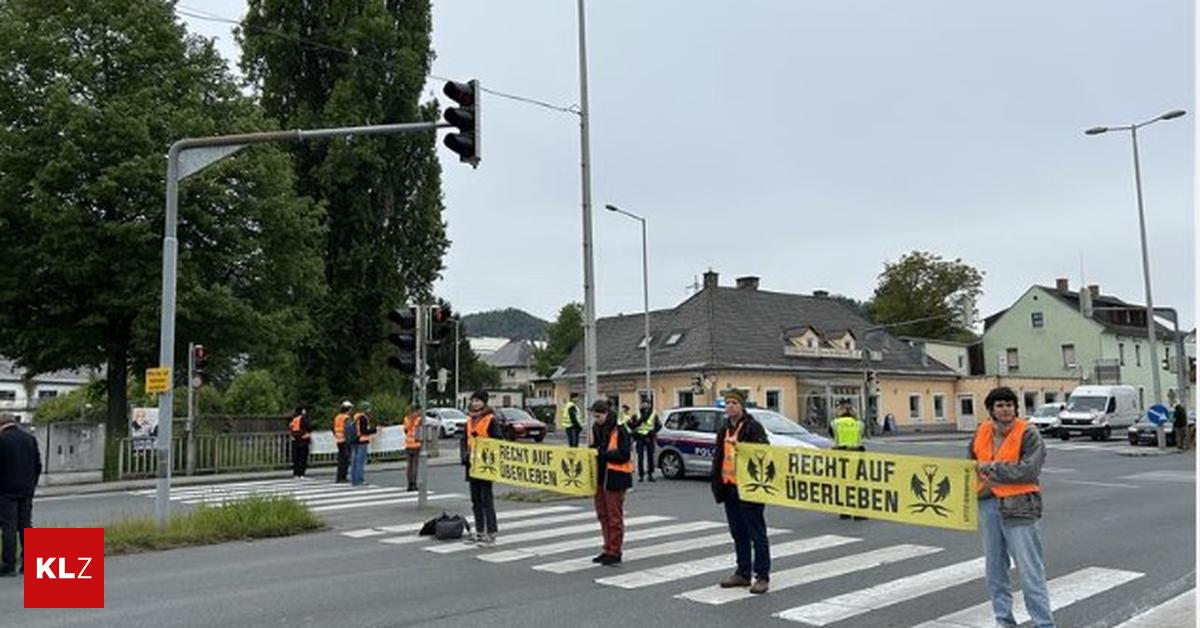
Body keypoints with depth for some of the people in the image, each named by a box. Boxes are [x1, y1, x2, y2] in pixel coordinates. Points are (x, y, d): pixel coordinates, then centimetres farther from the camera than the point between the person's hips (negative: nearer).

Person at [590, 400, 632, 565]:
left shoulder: (619, 431, -14)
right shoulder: (596, 428, 9)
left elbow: (624, 455, -18)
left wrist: (602, 453, -23)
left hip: (615, 477, -8)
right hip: (600, 475, 8)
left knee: (614, 515, -1)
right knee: (602, 514, 12)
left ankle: (614, 552, 6)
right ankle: (608, 549, 22)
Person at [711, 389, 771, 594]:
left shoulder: (753, 428, -10)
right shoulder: (724, 430, 13)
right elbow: (718, 456, 18)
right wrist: (717, 482, 11)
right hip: (729, 487, 8)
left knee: (756, 533, -1)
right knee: (738, 533, 15)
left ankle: (762, 576, 5)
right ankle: (742, 573, 25)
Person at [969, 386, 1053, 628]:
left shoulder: (1028, 435, -10)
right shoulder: (981, 433, 6)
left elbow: (1029, 470, -22)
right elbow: (971, 462, 22)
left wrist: (992, 468, -18)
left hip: (1019, 506, -6)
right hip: (988, 505, 6)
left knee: (1030, 569, -4)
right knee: (994, 567, 16)